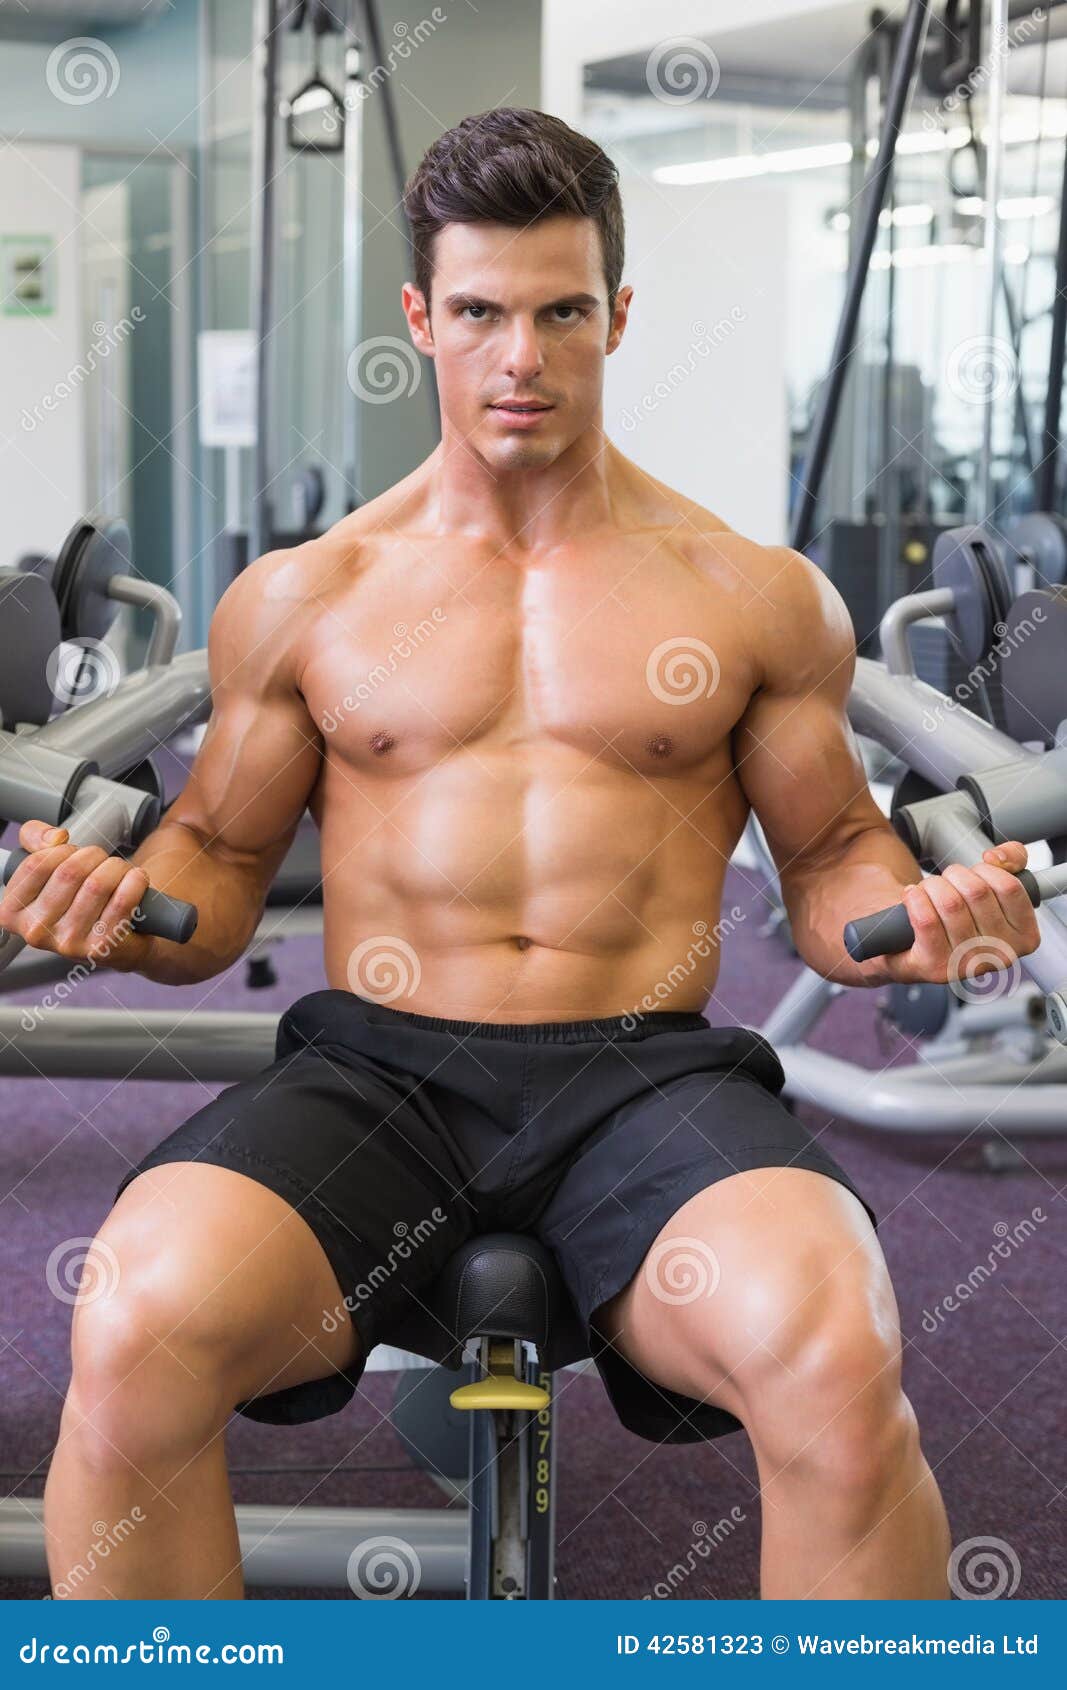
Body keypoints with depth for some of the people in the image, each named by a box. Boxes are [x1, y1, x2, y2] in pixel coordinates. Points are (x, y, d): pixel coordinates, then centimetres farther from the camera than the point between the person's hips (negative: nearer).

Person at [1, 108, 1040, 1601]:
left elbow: (831, 859, 18)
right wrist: (120, 905, -5)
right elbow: (221, 864, 18)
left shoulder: (757, 594, 13)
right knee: (135, 1334, -31)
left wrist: (913, 915, -5)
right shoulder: (300, 598, 14)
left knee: (837, 1361, -34)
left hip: (652, 1078, 0)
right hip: (372, 1067, 1)